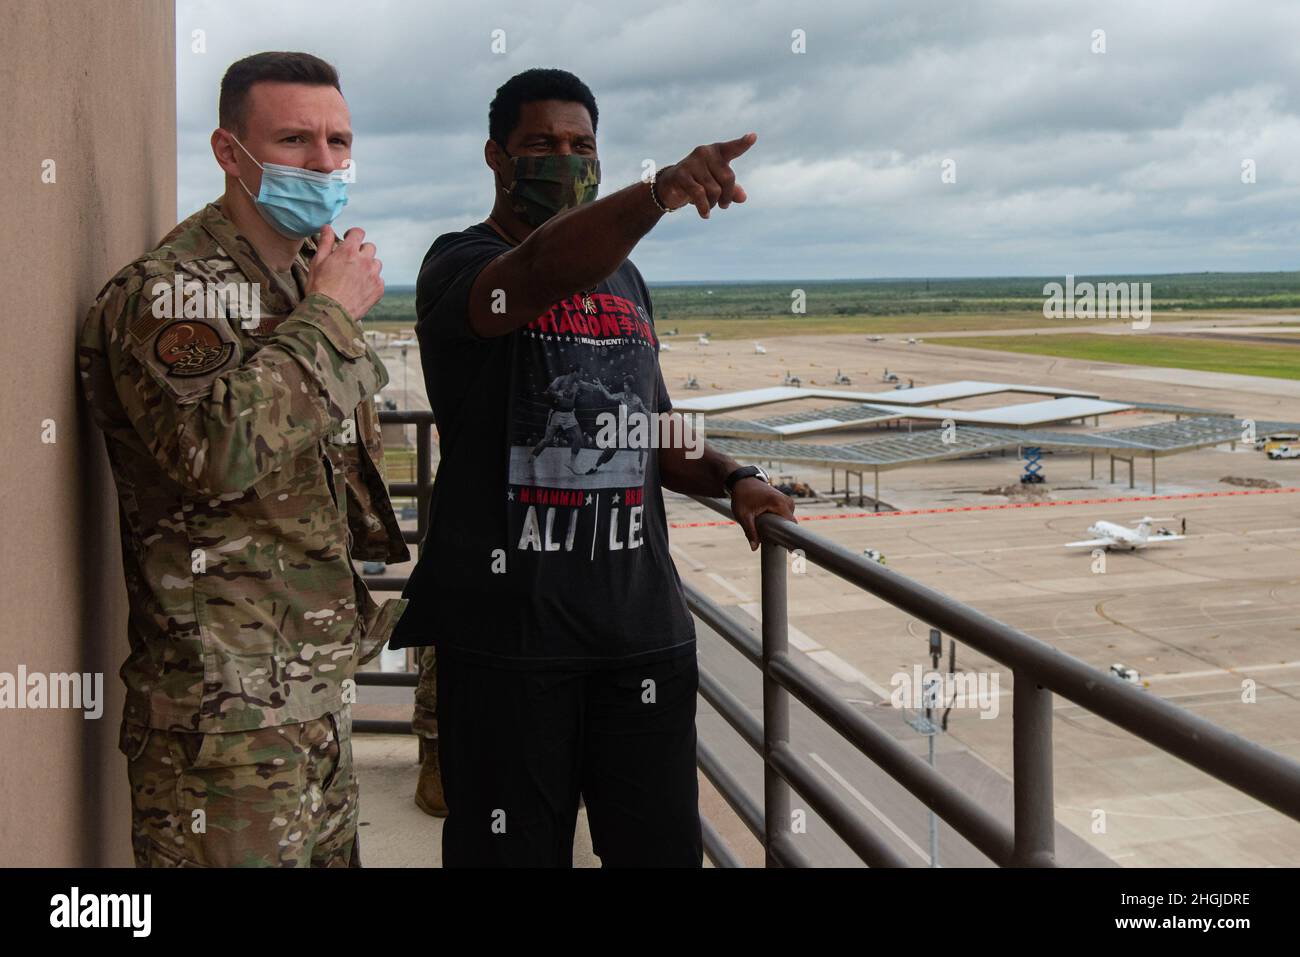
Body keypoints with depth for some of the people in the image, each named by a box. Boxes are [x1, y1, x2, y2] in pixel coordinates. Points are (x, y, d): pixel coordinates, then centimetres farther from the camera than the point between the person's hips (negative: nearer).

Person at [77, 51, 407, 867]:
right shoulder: (169, 289, -13)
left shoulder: (311, 283, 16)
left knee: (331, 852, 16)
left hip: (320, 690, 9)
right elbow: (218, 448, -32)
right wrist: (330, 316, -21)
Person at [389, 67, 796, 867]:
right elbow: (546, 271, -29)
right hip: (510, 623, -5)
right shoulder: (460, 264, -4)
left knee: (663, 846, 10)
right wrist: (659, 192, -45)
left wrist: (731, 478, 7)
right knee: (515, 850, 4)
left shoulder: (625, 279, 17)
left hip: (643, 619, 6)